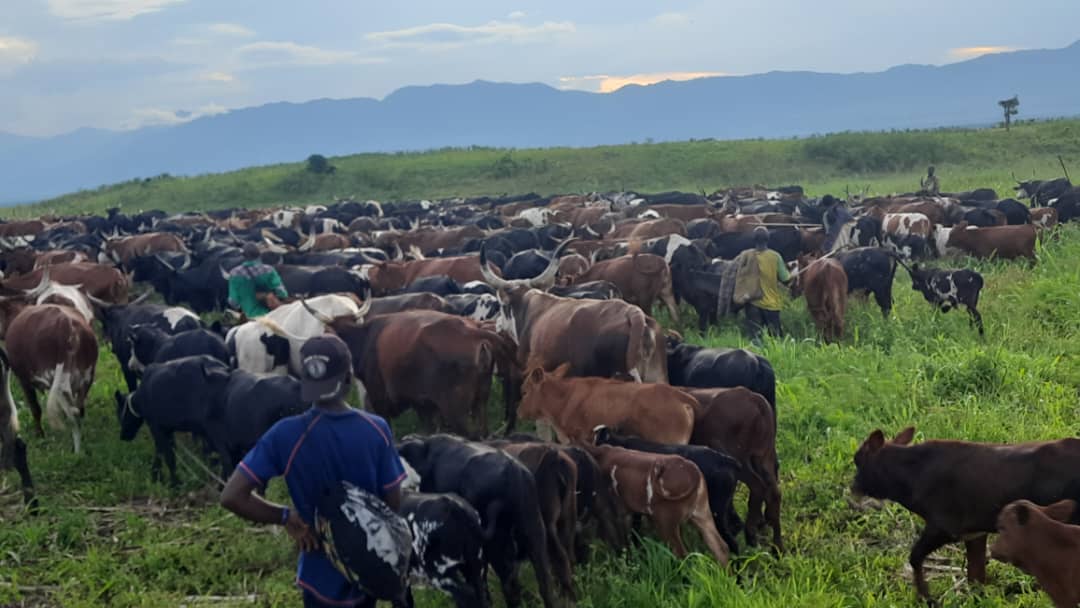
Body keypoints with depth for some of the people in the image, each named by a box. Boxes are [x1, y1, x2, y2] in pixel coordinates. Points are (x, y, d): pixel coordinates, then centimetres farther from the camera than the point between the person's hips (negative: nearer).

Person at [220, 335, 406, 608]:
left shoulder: (286, 436, -21)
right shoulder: (377, 429, -16)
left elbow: (232, 496, -23)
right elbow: (393, 503, -9)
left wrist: (286, 516, -12)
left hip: (324, 573, -2)